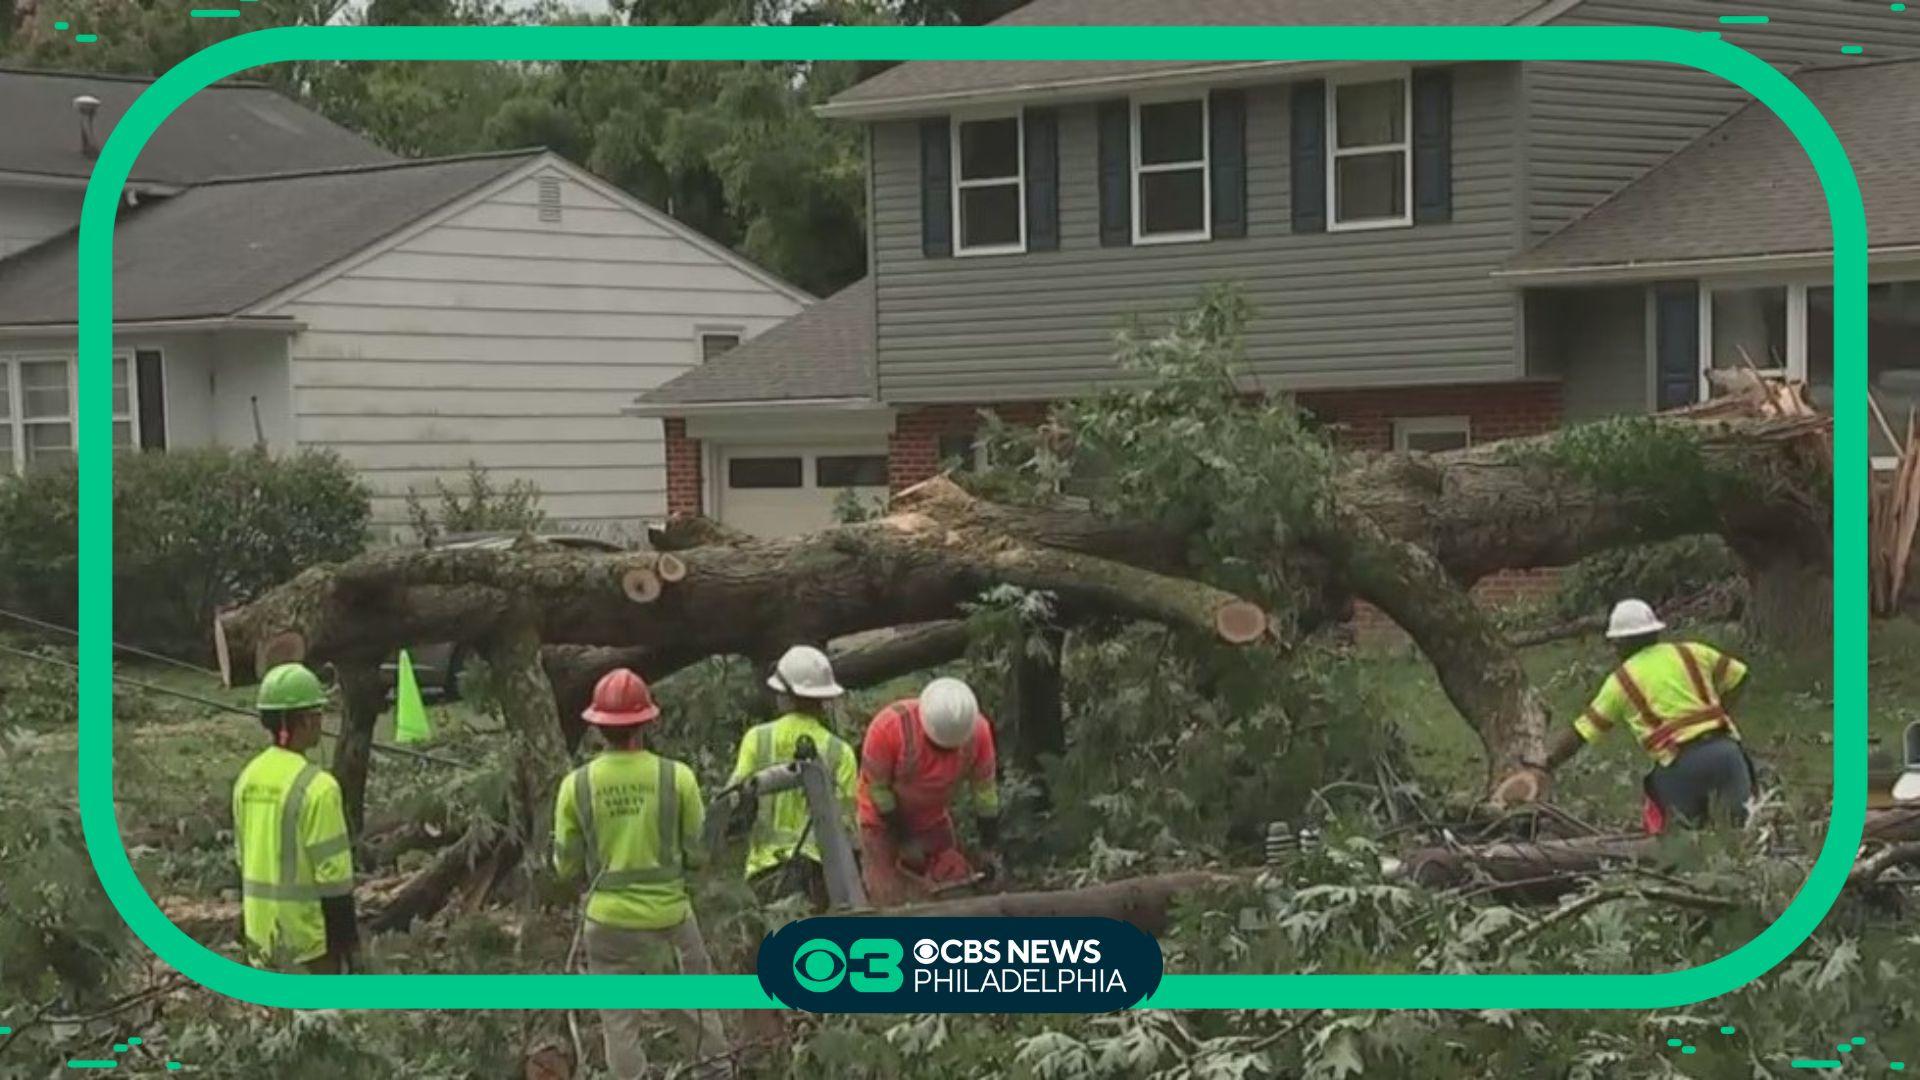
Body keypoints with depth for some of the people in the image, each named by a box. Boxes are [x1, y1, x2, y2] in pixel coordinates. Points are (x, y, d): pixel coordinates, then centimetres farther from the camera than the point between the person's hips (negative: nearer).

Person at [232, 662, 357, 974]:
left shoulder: (249, 778, 4)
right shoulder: (316, 787, -20)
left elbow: (242, 857, 13)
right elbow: (332, 872, -18)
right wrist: (345, 938, -10)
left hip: (261, 929, 7)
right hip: (307, 936, -7)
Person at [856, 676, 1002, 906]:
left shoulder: (978, 731, -23)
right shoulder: (888, 727, -33)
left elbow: (984, 791, -10)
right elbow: (877, 788, -20)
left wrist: (990, 847, -5)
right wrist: (904, 841, -13)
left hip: (934, 822, 3)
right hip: (884, 823, -3)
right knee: (894, 903, -6)